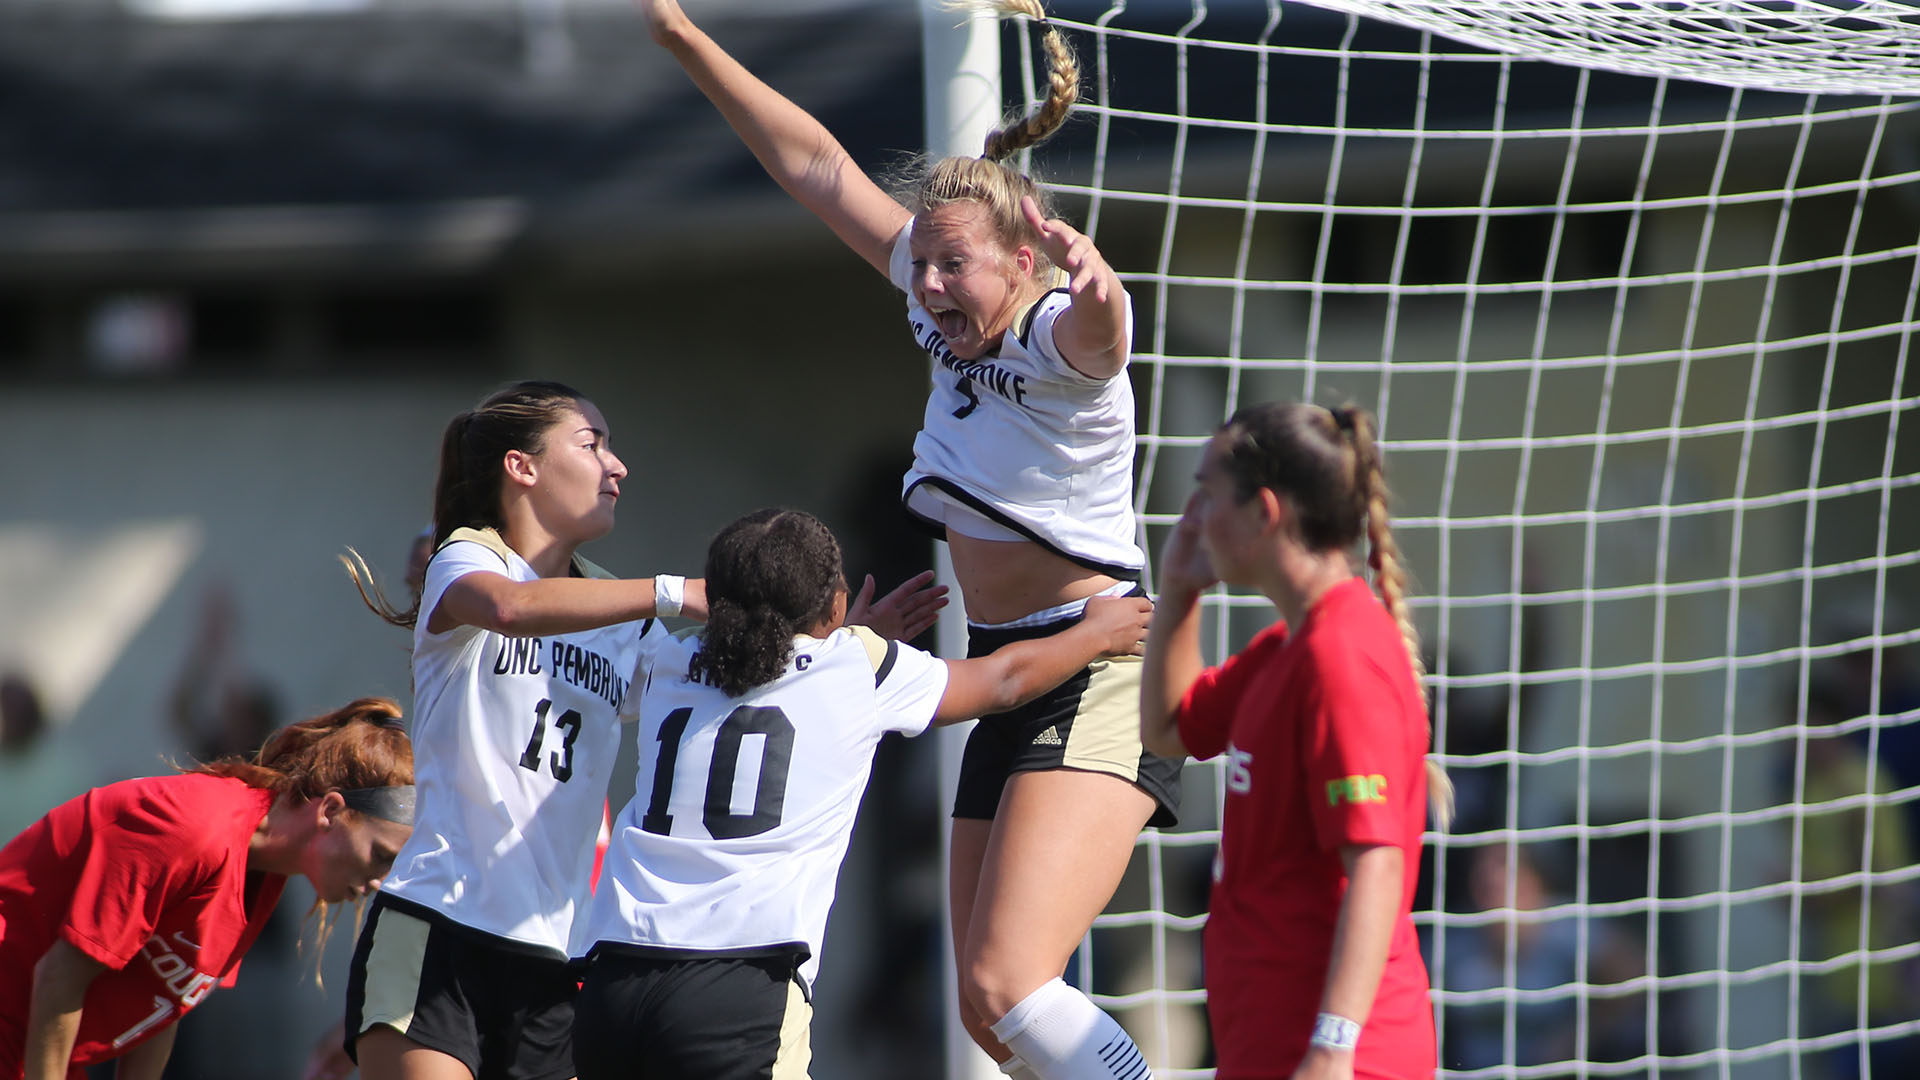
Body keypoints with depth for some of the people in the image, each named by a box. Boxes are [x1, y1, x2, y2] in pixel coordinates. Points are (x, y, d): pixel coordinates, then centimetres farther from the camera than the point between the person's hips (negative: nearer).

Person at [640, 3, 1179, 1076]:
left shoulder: (1059, 334, -17)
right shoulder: (947, 312, 6)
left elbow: (1096, 326, -43)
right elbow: (821, 169, 14)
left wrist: (1092, 275, -67)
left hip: (1098, 676, -9)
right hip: (1005, 679, 9)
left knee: (1010, 988, -24)